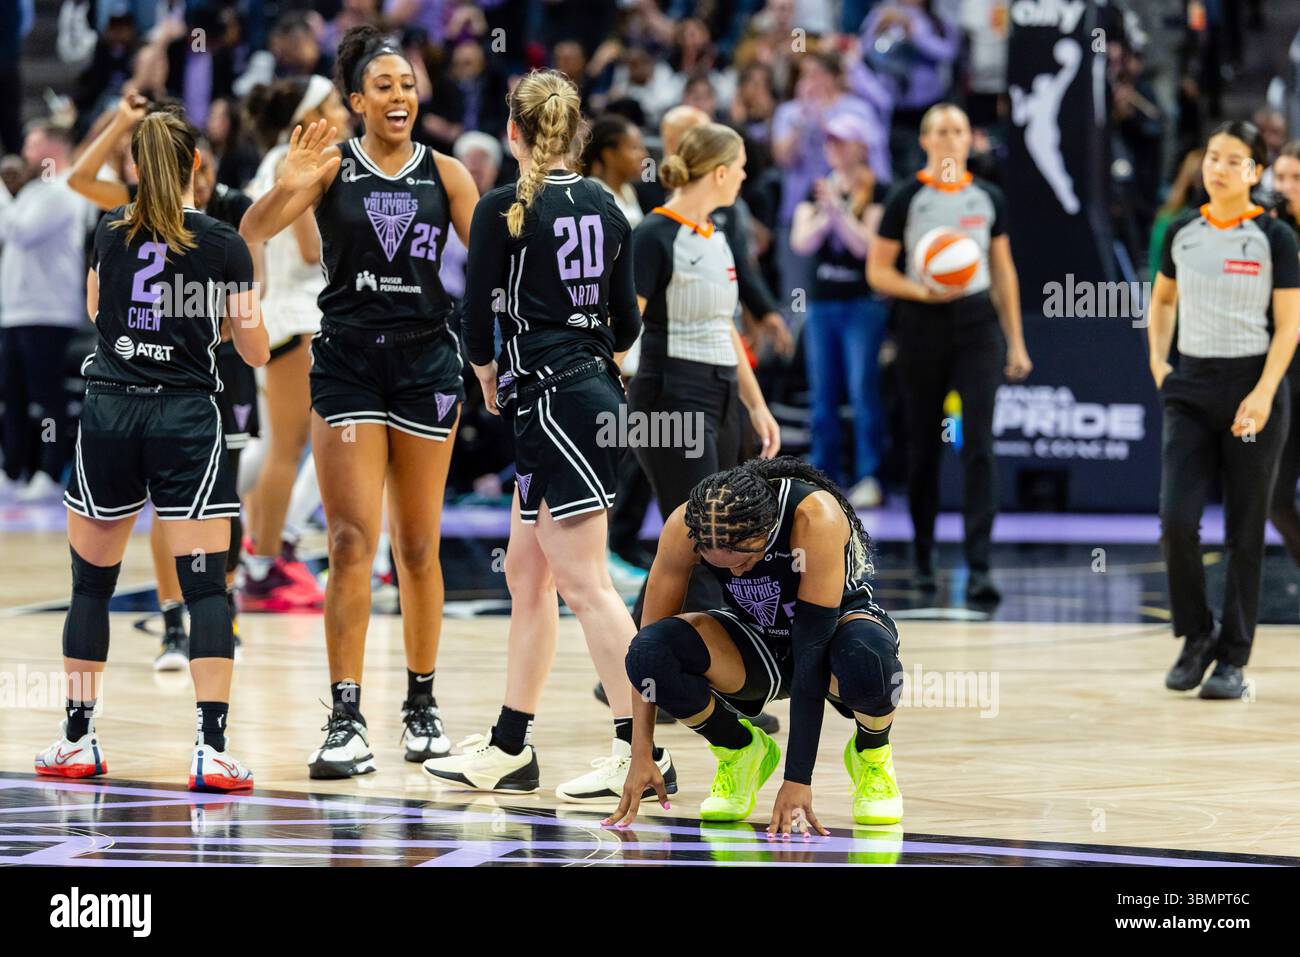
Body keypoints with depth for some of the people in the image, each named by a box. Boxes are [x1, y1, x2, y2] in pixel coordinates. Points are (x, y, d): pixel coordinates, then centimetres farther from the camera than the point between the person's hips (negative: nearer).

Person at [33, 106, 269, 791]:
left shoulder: (110, 234, 6)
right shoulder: (224, 246, -3)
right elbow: (255, 352, 2)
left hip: (108, 413, 3)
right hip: (187, 419, -3)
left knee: (91, 583, 13)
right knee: (206, 587, -4)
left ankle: (78, 739, 16)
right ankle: (212, 748, -14)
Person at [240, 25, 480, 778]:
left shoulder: (445, 173, 4)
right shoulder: (332, 165, 0)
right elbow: (252, 233, -11)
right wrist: (288, 184, -27)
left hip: (426, 360, 1)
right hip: (348, 360, -1)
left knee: (418, 546, 9)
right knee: (352, 542, -9)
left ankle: (423, 704, 22)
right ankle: (347, 721, -8)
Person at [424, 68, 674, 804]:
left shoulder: (504, 210, -10)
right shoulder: (607, 209, 9)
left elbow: (478, 316, -7)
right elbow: (626, 323, 12)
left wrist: (488, 376, 12)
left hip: (554, 399, -8)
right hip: (597, 392, 8)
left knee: (583, 582, -7)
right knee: (527, 576, 14)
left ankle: (642, 750, -10)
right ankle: (510, 749, 19)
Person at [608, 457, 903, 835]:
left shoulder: (816, 517, -33)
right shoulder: (684, 526, -24)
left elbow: (812, 651, -34)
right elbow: (651, 632, -17)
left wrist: (797, 779, -35)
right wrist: (641, 755, -22)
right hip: (756, 645, 3)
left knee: (867, 656, -41)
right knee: (651, 650, -29)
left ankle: (871, 752, -6)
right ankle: (740, 749, 1)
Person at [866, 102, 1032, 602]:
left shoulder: (988, 198, 8)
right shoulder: (906, 198, -1)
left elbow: (1003, 270, 15)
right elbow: (878, 271, 0)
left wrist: (1016, 342, 12)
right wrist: (923, 291, -18)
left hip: (977, 321, 1)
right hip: (923, 323, -1)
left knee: (979, 442, -10)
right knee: (923, 444, 8)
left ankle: (979, 566, -15)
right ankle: (923, 556, 24)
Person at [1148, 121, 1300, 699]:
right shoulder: (1183, 233, 6)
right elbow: (1162, 300, 23)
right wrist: (1158, 361, 10)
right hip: (1190, 390, 3)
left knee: (1245, 532, 2)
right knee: (1176, 521, -10)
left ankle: (1233, 658, 10)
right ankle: (1197, 635, 11)